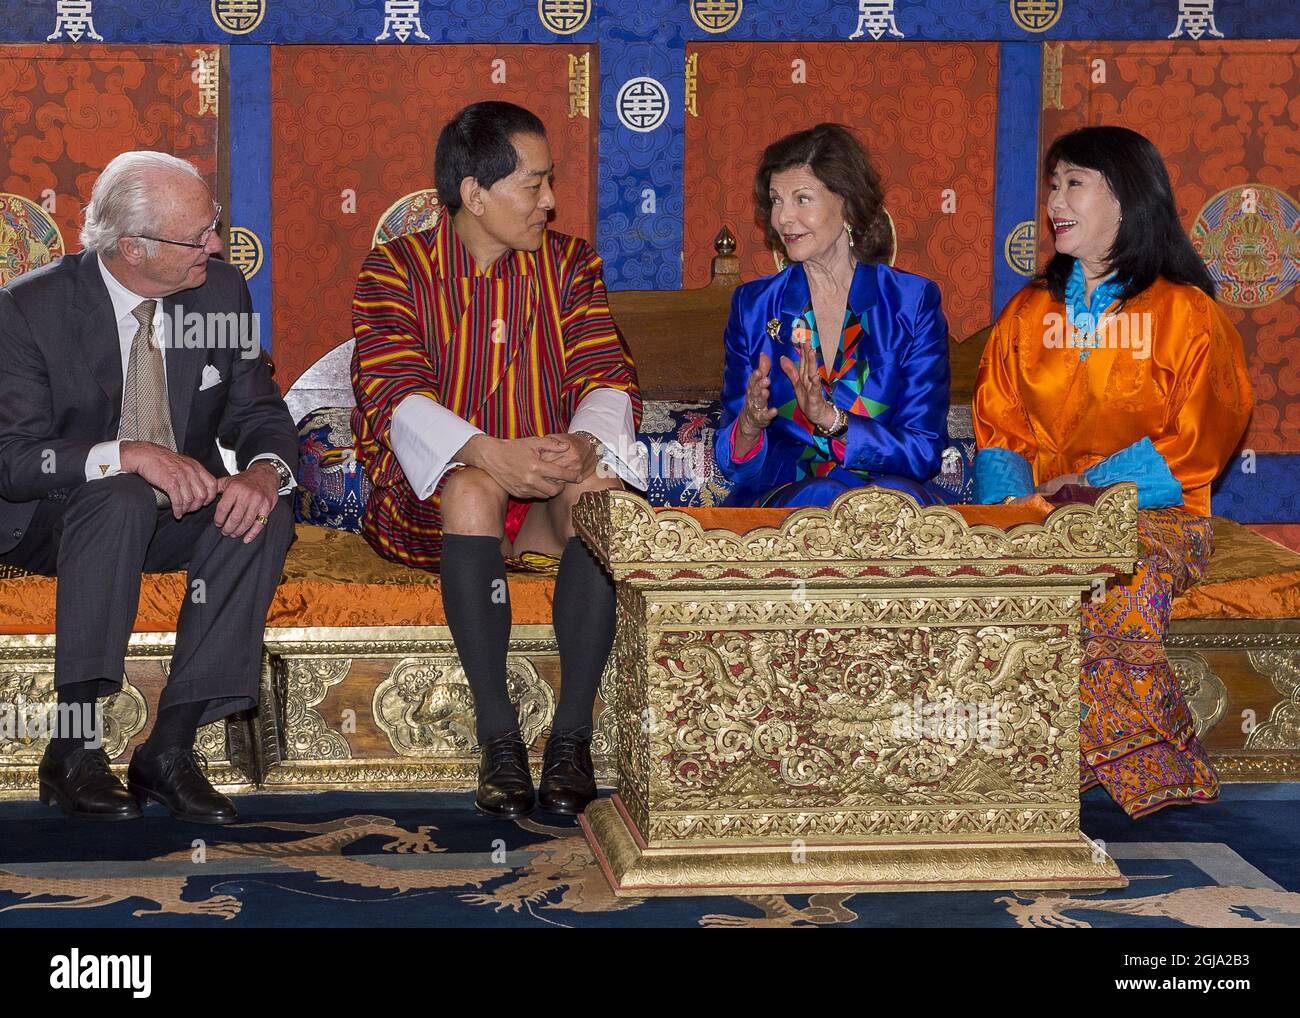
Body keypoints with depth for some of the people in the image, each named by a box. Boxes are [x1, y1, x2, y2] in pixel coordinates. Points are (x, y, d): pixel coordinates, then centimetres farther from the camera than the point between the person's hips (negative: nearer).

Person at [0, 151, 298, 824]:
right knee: (120, 499, -37)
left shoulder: (220, 291, -2)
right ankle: (74, 749, -30)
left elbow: (259, 413, 2)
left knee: (266, 514, -27)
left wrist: (265, 469, -24)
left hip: (178, 514, 4)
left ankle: (170, 747, -24)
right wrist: (129, 455, -36)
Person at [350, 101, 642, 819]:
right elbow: (394, 397, -14)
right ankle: (498, 737, -31)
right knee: (472, 491, -37)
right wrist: (491, 453, -32)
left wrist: (583, 443, -25)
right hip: (434, 494, -2)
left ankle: (572, 734, -27)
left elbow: (607, 378, -1)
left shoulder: (568, 263, 10)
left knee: (600, 490, -32)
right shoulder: (397, 270, 0)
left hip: (548, 488, 2)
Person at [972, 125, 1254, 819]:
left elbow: (1194, 445, -4)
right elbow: (997, 434, 13)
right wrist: (1014, 502, -8)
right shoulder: (1027, 314, 18)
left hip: (1153, 514, -4)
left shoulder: (1186, 312, 4)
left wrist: (1087, 487, -15)